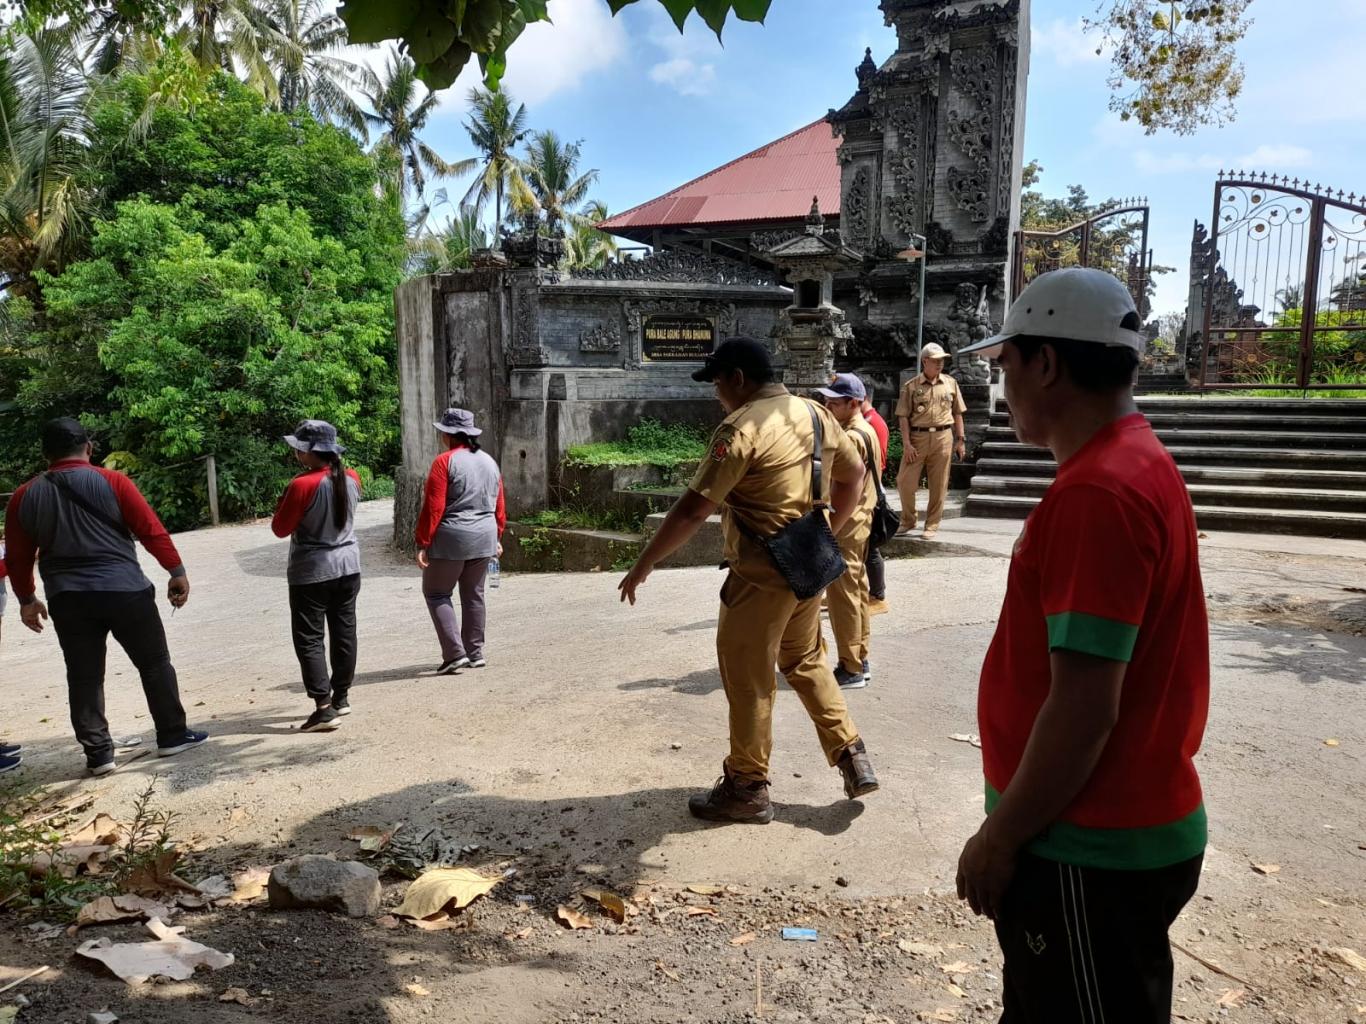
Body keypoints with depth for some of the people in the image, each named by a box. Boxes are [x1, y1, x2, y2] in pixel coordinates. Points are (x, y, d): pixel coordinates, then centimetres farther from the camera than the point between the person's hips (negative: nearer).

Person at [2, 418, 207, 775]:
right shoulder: (113, 482, -6)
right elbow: (152, 531, -8)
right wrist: (177, 572, -1)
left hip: (67, 598, 3)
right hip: (124, 590, -3)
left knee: (84, 677, 11)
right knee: (154, 664, 11)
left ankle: (98, 753, 13)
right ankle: (173, 735, 17)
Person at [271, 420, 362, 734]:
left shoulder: (302, 485, -20)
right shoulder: (351, 478, 0)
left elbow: (280, 529, -11)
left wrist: (284, 501, 3)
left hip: (311, 572, -6)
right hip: (348, 566, 7)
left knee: (309, 639, 0)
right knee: (344, 632, 14)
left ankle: (324, 708, -5)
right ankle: (341, 697, 26)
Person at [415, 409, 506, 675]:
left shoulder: (445, 461, -11)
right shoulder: (489, 462, 10)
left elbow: (433, 507, -15)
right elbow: (499, 506, 14)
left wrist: (422, 543, -11)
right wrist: (497, 538, 24)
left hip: (451, 539, -6)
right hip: (484, 539, 6)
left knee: (436, 593, 5)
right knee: (474, 595, 15)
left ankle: (455, 653, -4)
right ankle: (475, 653, 20)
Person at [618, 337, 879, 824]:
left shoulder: (741, 428, -18)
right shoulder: (816, 414, 6)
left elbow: (692, 511, -21)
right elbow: (854, 476, 17)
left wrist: (643, 565, -11)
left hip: (761, 577, -8)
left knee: (748, 680, 7)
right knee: (806, 662, 25)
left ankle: (747, 788, 20)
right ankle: (852, 757, 26)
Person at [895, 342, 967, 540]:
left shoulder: (951, 383, 8)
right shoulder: (911, 386, 0)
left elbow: (957, 413, 12)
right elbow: (903, 416, -3)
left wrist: (961, 439, 6)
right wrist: (906, 444, -10)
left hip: (943, 437, 1)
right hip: (917, 437, -1)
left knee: (938, 486, 5)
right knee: (905, 482, 0)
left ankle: (932, 526, 16)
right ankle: (908, 521, 19)